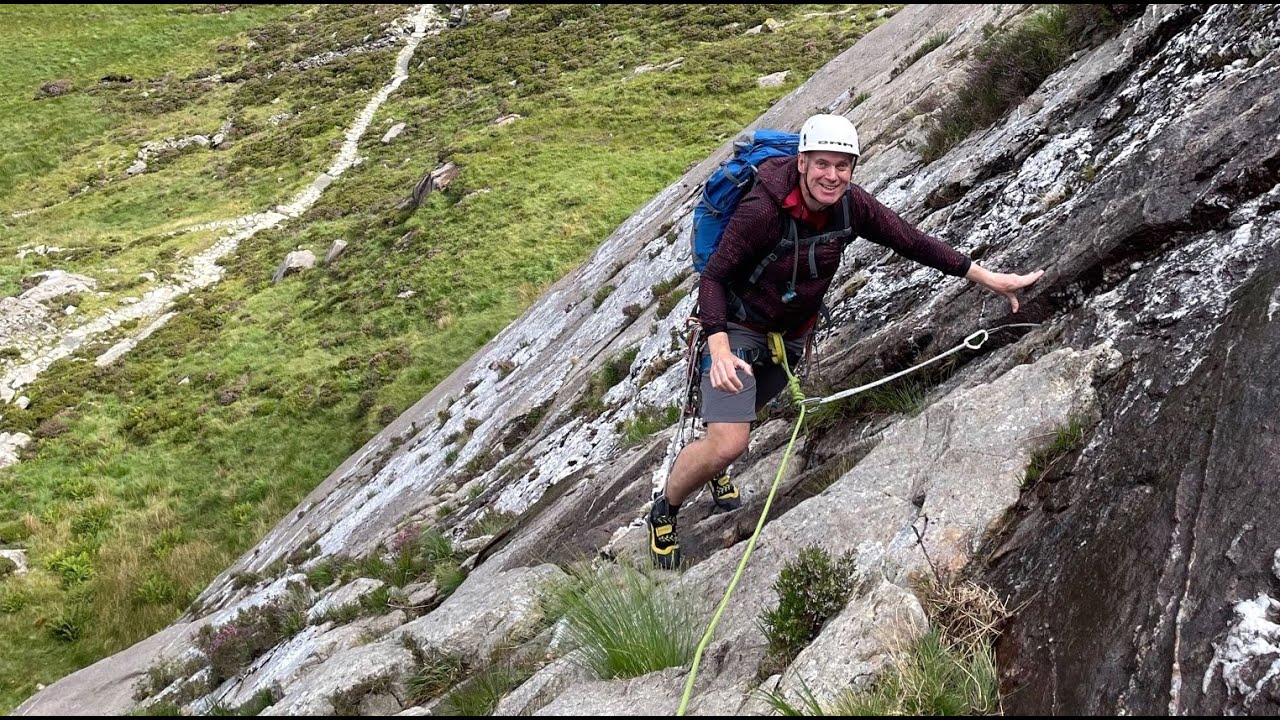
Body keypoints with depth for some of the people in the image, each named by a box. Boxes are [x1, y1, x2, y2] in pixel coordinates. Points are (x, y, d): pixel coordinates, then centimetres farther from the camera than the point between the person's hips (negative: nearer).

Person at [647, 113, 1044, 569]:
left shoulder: (851, 205, -16)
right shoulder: (764, 210, -31)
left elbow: (911, 242, -7)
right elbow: (713, 277, -27)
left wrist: (987, 277, -7)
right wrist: (720, 350, -42)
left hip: (793, 332, 6)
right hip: (738, 328, -6)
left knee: (741, 411, 28)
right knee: (728, 443, -19)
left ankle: (713, 468, 60)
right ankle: (664, 510, 8)